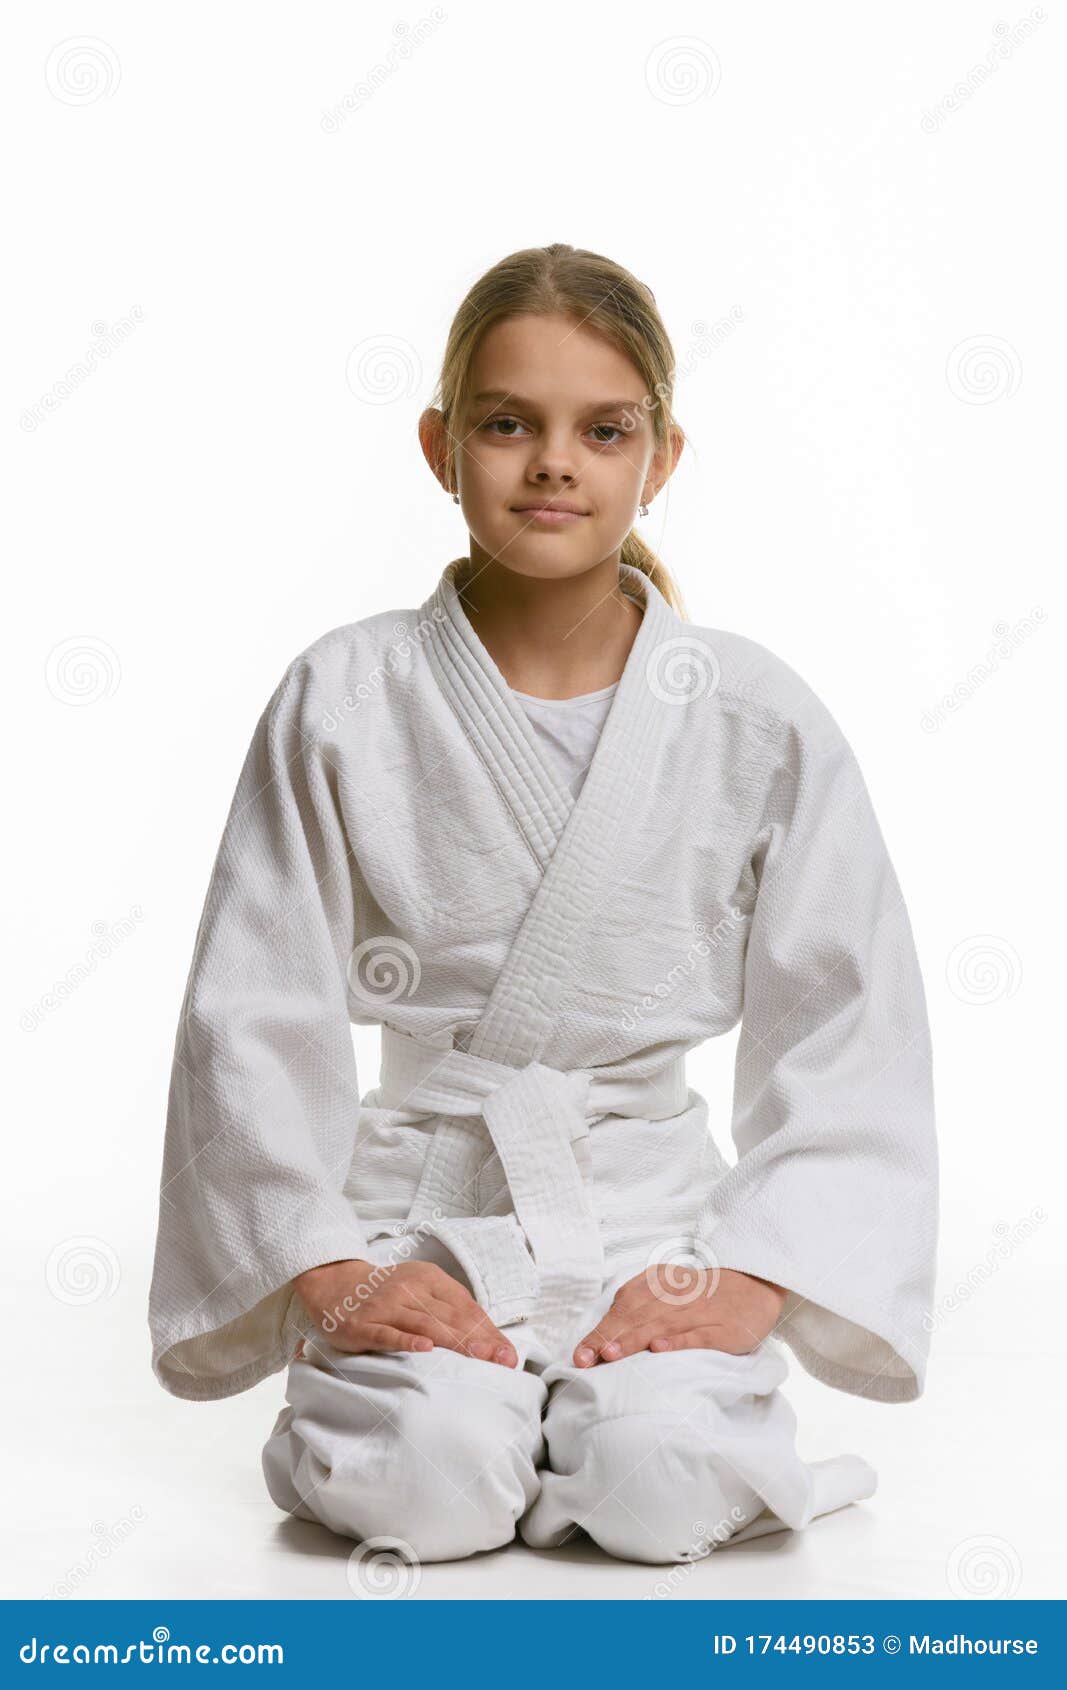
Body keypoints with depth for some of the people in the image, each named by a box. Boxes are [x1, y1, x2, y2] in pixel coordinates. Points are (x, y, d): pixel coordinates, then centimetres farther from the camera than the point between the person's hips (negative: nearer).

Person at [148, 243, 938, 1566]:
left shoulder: (760, 720, -3)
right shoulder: (343, 701, -5)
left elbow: (850, 1027, -1)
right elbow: (253, 1017, -2)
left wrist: (757, 1275, -11)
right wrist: (327, 1270, -10)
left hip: (652, 1207, 1)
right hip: (421, 1202, -1)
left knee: (664, 1494, -24)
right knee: (426, 1490, -26)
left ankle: (633, 1397, 11)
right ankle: (352, 1403, 9)